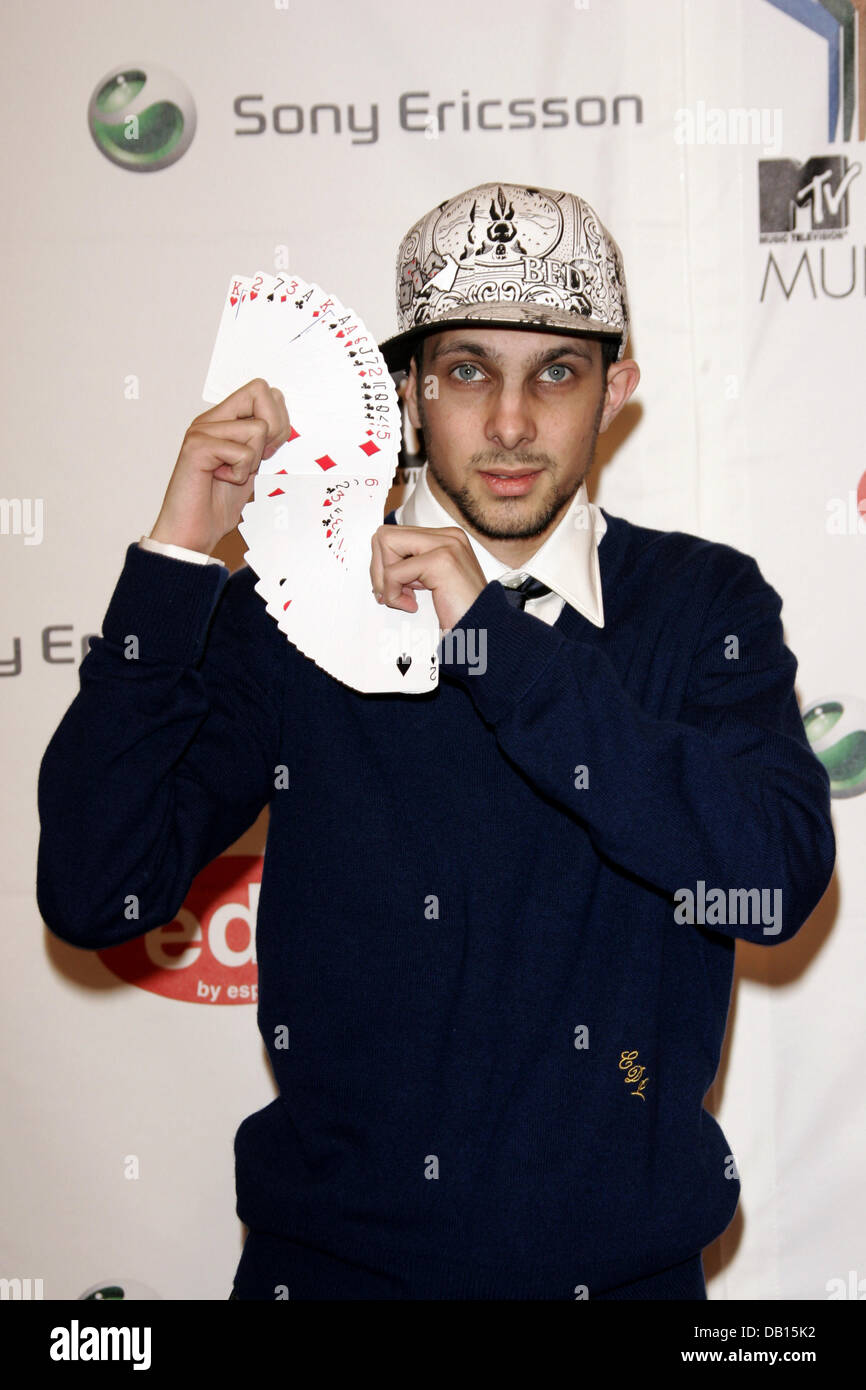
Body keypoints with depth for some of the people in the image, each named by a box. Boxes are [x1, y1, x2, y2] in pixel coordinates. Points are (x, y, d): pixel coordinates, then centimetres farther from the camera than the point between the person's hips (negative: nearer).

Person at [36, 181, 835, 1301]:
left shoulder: (707, 604, -3)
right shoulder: (290, 606, -6)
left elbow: (780, 885, -20)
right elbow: (95, 899, -14)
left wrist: (499, 637, -24)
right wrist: (177, 563, -20)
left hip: (623, 1259, 1)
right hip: (334, 1257, 0)